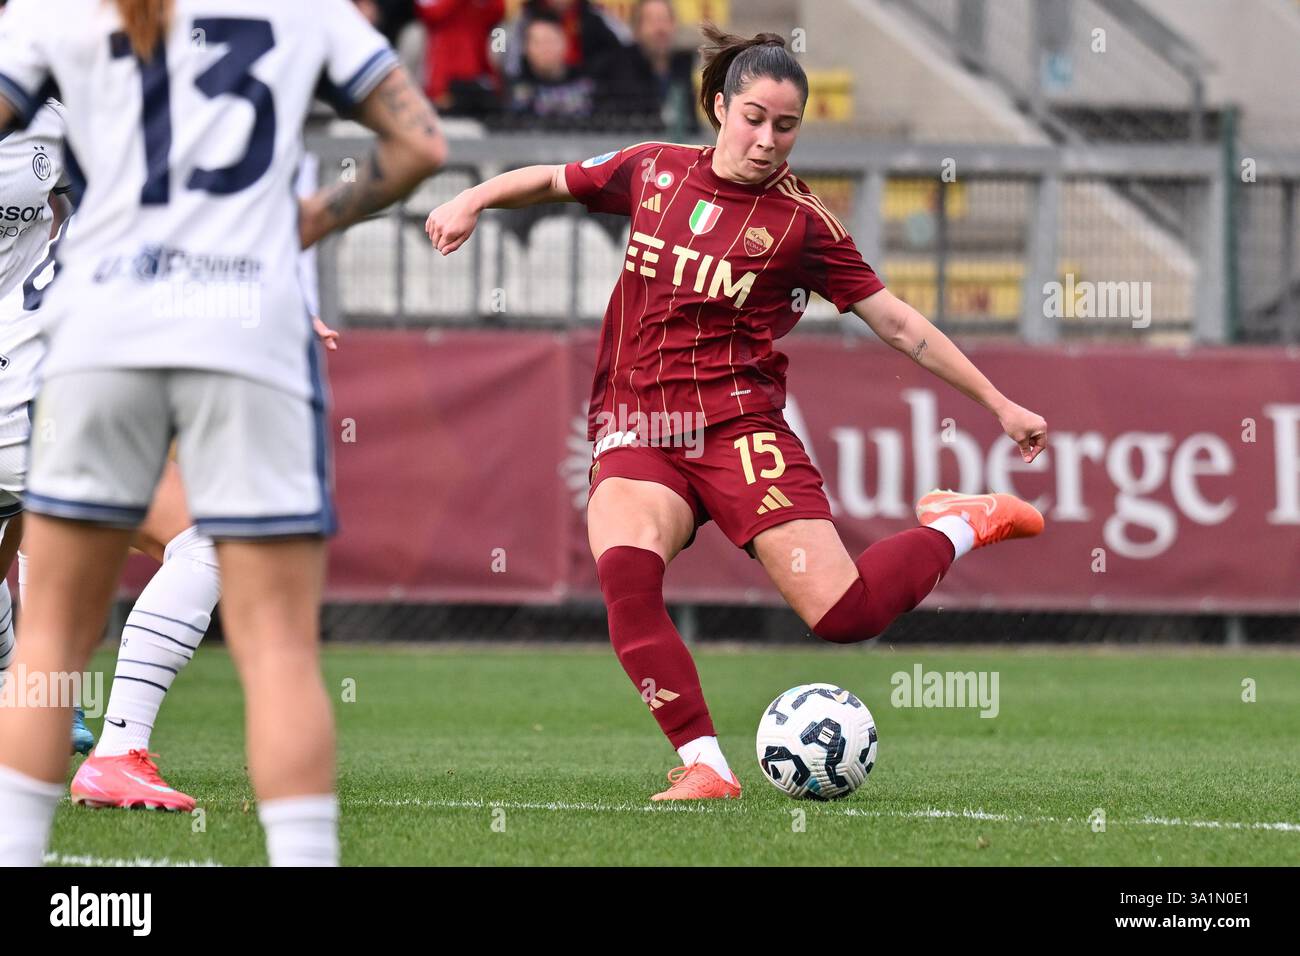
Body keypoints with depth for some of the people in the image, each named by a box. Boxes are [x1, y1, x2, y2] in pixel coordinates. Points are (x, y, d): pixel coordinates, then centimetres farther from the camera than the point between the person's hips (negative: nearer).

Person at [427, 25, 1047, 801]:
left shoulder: (800, 221, -1)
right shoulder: (653, 171, 7)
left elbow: (896, 321, 3)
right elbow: (552, 181, 25)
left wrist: (1000, 404, 3)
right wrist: (474, 201, 8)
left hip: (739, 428, -2)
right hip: (635, 432, 2)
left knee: (845, 613, -14)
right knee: (624, 571, -32)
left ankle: (961, 523, 17)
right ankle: (704, 766, -26)